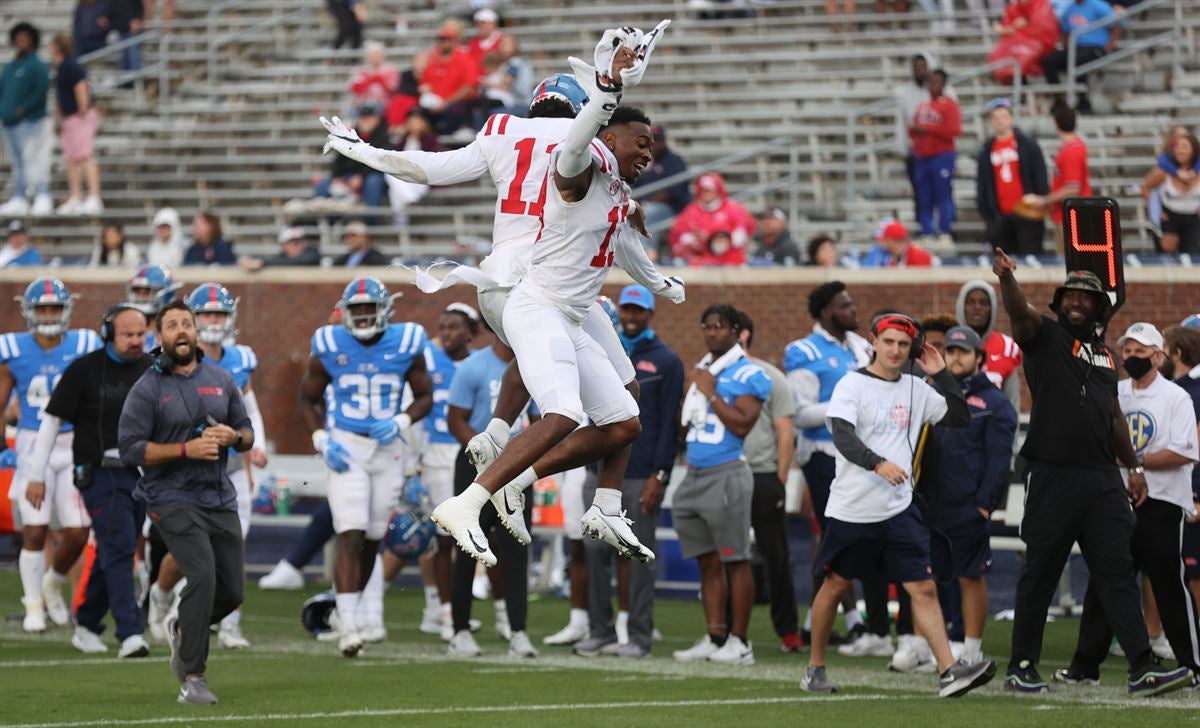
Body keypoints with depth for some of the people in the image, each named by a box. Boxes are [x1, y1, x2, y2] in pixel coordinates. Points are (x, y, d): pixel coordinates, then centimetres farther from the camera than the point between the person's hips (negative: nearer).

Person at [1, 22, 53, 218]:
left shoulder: (36, 66, -5)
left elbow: (41, 90, -16)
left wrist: (22, 109, -20)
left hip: (30, 122, -8)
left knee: (35, 161, -12)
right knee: (17, 163, 10)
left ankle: (43, 199, -13)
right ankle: (18, 200, 13)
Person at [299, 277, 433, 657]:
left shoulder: (406, 345, -1)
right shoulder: (329, 348, -3)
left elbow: (425, 397, 8)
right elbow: (308, 400, 7)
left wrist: (401, 422, -12)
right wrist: (322, 441, -8)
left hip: (387, 449, 3)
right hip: (345, 447, -3)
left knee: (372, 538, 10)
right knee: (350, 536, -14)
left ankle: (351, 608, 29)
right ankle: (349, 628, -19)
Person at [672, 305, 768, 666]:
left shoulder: (746, 375, -7)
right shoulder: (701, 370, 17)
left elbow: (742, 425, -18)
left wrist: (711, 393, -14)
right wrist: (691, 390, 5)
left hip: (726, 475, -8)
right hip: (694, 476, 8)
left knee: (735, 561, -4)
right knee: (708, 563, 10)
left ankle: (739, 642, -3)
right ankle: (715, 638, 14)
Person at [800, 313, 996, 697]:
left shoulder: (916, 389, 10)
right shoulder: (852, 384, -5)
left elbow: (960, 418, 13)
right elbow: (843, 437, -20)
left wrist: (941, 374, 6)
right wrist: (879, 463, -36)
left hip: (898, 508, 4)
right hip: (852, 507, -3)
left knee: (924, 587, -6)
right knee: (835, 585, 9)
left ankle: (949, 672, -13)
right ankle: (815, 668, 24)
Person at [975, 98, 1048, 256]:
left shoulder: (1027, 145, 0)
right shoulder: (986, 151, 9)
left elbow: (1041, 178, -1)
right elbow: (981, 185, 12)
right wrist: (985, 212, 6)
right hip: (1001, 217, 4)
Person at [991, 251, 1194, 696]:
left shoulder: (1105, 354, 19)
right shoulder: (1044, 336, 2)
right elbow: (1020, 313, -20)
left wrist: (1133, 466, 22)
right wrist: (1006, 279, -40)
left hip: (1102, 478, 5)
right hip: (1053, 475, -5)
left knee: (1117, 572, 0)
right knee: (1040, 573, 1)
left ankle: (1142, 667, -6)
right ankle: (1022, 666, 10)